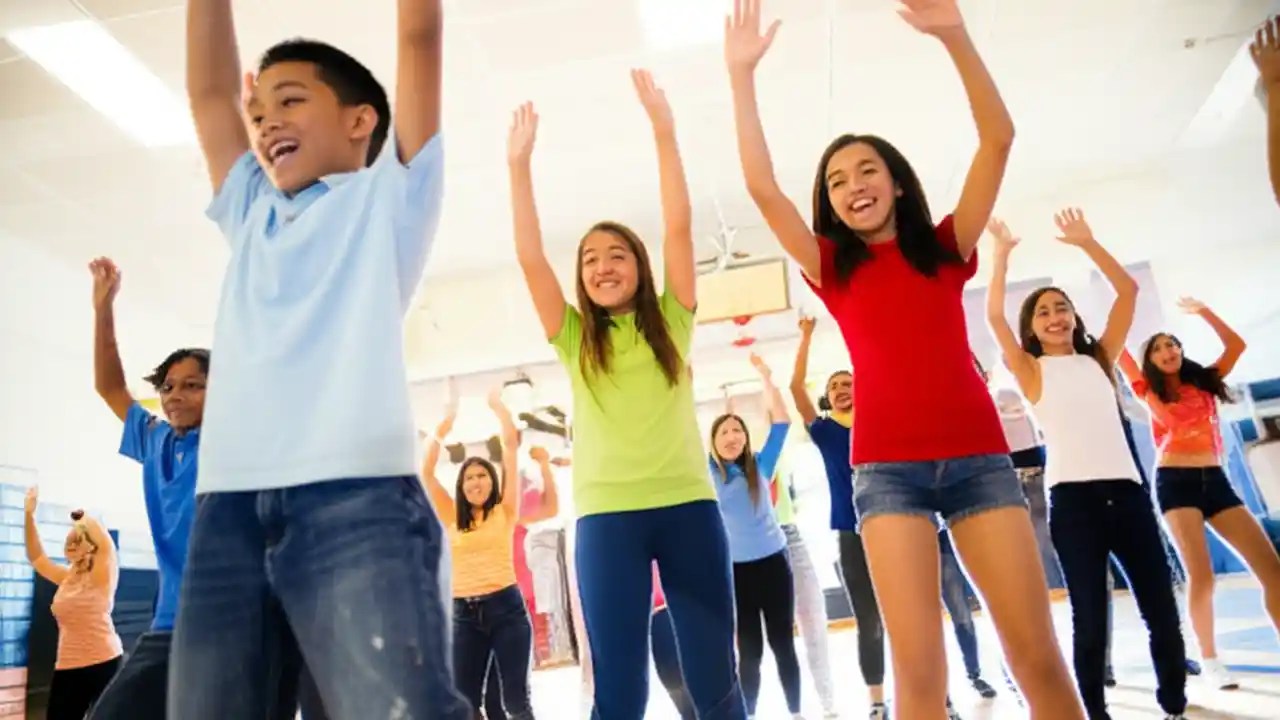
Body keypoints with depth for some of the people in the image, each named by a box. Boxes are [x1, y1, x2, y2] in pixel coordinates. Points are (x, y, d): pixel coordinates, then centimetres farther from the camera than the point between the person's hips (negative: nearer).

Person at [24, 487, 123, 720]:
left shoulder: (101, 576, -7)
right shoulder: (67, 577, 12)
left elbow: (106, 544, -23)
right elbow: (36, 557, 12)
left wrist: (83, 518, -7)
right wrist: (29, 515, 5)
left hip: (103, 662, -6)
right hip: (67, 666, 6)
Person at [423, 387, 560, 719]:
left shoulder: (505, 511, 6)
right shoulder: (452, 518, 10)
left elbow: (511, 448, 2)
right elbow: (426, 473, 5)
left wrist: (499, 407, 7)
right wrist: (445, 424, 6)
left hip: (505, 607, -2)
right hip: (464, 614, 2)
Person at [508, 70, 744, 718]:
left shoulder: (671, 322, 9)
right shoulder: (575, 339, 10)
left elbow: (679, 227, 0)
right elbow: (529, 257, 2)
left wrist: (664, 133, -6)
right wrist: (519, 164, -3)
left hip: (687, 505, 0)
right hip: (606, 515, 0)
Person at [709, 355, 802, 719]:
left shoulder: (760, 466, 2)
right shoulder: (708, 472, 0)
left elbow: (781, 420, -3)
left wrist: (765, 377, -9)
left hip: (773, 561, 1)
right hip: (734, 569, -1)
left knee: (783, 644, 8)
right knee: (750, 651, 6)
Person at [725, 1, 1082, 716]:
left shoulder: (947, 247, 12)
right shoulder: (832, 267, 11)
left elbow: (998, 139, 3)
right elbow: (762, 186, 1)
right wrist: (742, 73, -2)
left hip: (979, 456, 1)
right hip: (888, 467, 0)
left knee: (1040, 655, 0)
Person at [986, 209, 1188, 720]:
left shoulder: (1100, 359, 17)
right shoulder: (1032, 371, 8)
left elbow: (1128, 291, 13)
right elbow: (993, 316, -4)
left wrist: (1085, 243, 12)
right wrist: (1002, 254, -1)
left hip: (1126, 490, 4)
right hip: (1072, 497, -3)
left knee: (1160, 605, 6)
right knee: (1089, 615, 0)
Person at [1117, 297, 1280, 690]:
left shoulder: (1205, 381, 15)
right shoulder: (1149, 390, 6)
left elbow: (1236, 345, 14)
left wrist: (1203, 312, 14)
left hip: (1215, 480, 4)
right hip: (1175, 482, -4)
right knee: (1200, 575, -12)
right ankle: (1210, 660, 0)